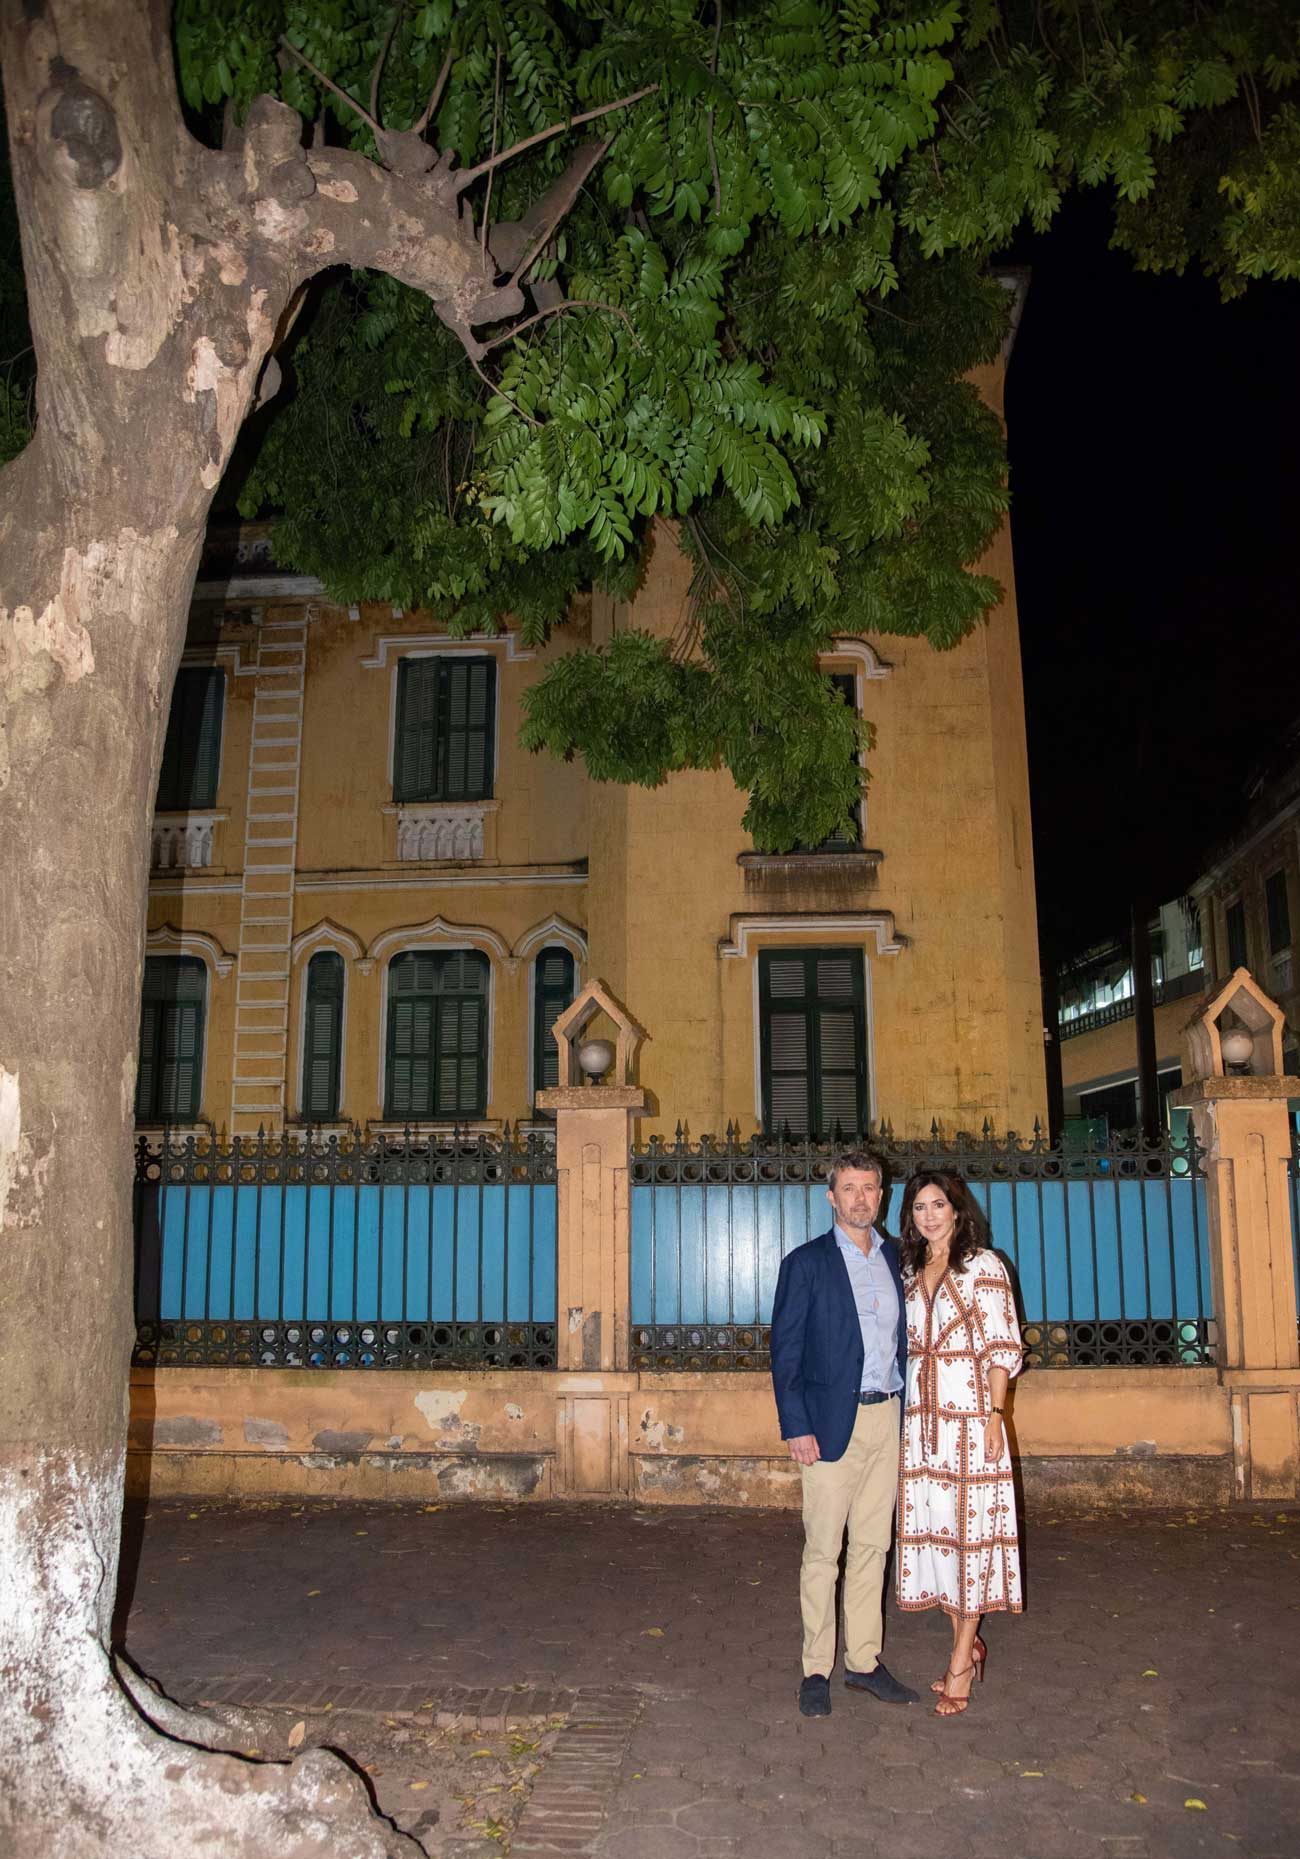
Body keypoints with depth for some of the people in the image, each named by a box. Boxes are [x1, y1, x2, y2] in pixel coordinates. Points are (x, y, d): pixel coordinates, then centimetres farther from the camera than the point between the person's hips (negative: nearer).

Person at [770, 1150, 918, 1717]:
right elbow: (785, 1351, -6)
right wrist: (795, 1427, -12)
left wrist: (907, 1407, 6)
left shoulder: (897, 1258, 10)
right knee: (823, 1551, 2)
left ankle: (863, 1660, 23)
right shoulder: (806, 1263, -4)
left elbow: (904, 1336, 15)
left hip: (887, 1417, 5)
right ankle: (816, 1670, 13)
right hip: (832, 1423, -5)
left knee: (872, 1546, 12)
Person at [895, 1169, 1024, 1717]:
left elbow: (1002, 1347, -6)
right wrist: (904, 1414, 11)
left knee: (972, 1526, -1)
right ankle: (969, 1645, 23)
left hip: (970, 1414, -5)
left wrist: (995, 1415, -13)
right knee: (933, 1524, 7)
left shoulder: (983, 1265, -3)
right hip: (921, 1417, 6)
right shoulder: (910, 1271, 13)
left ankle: (960, 1662, 7)